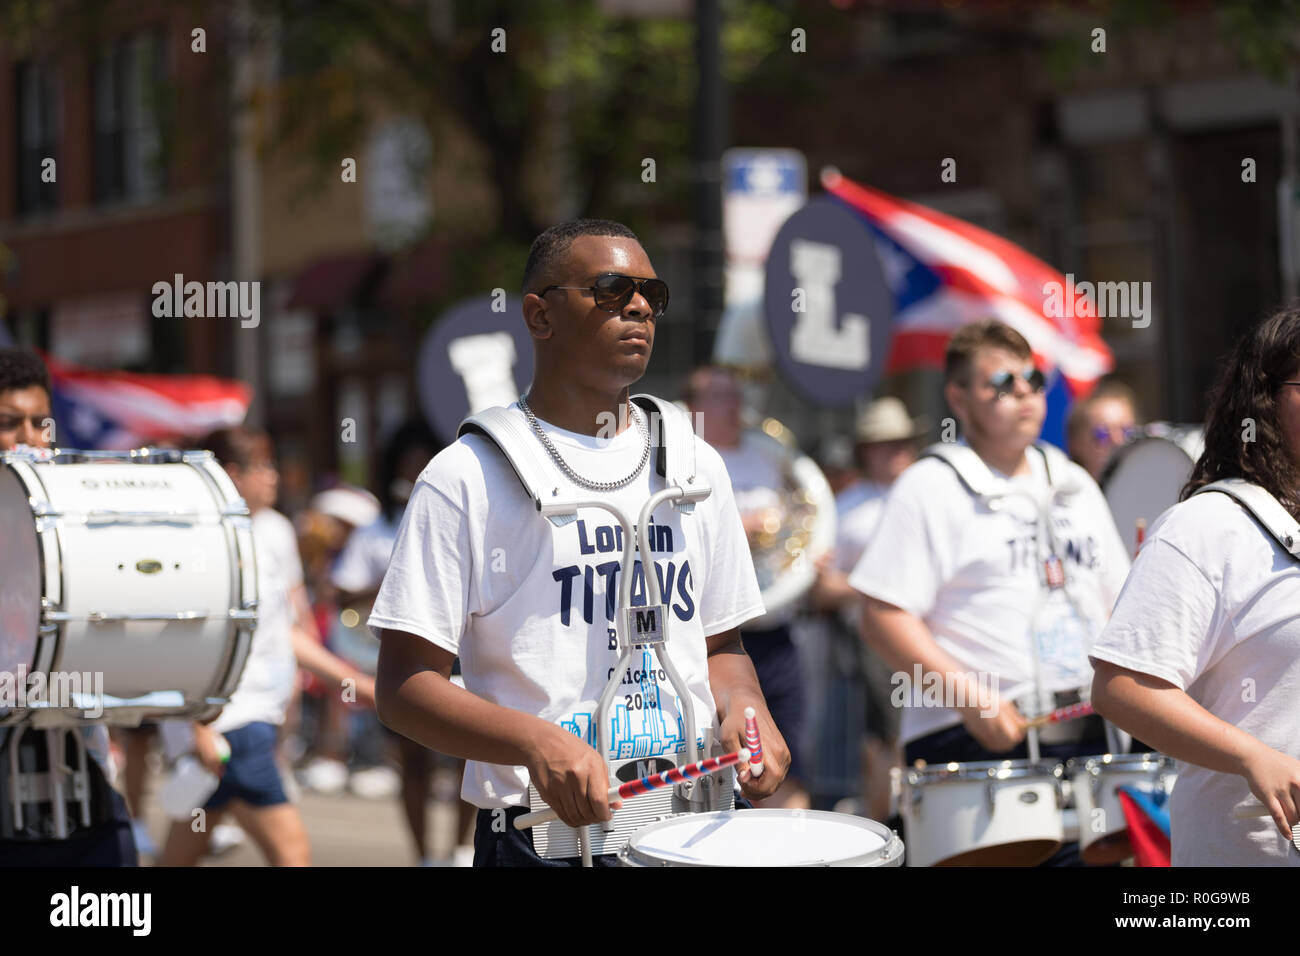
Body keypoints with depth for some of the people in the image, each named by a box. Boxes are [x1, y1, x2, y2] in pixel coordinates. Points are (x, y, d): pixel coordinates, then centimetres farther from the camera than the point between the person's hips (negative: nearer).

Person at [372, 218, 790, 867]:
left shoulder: (693, 465, 11)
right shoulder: (466, 478, -6)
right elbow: (403, 687, -9)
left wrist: (743, 707, -3)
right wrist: (536, 741, -24)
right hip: (543, 838, -4)